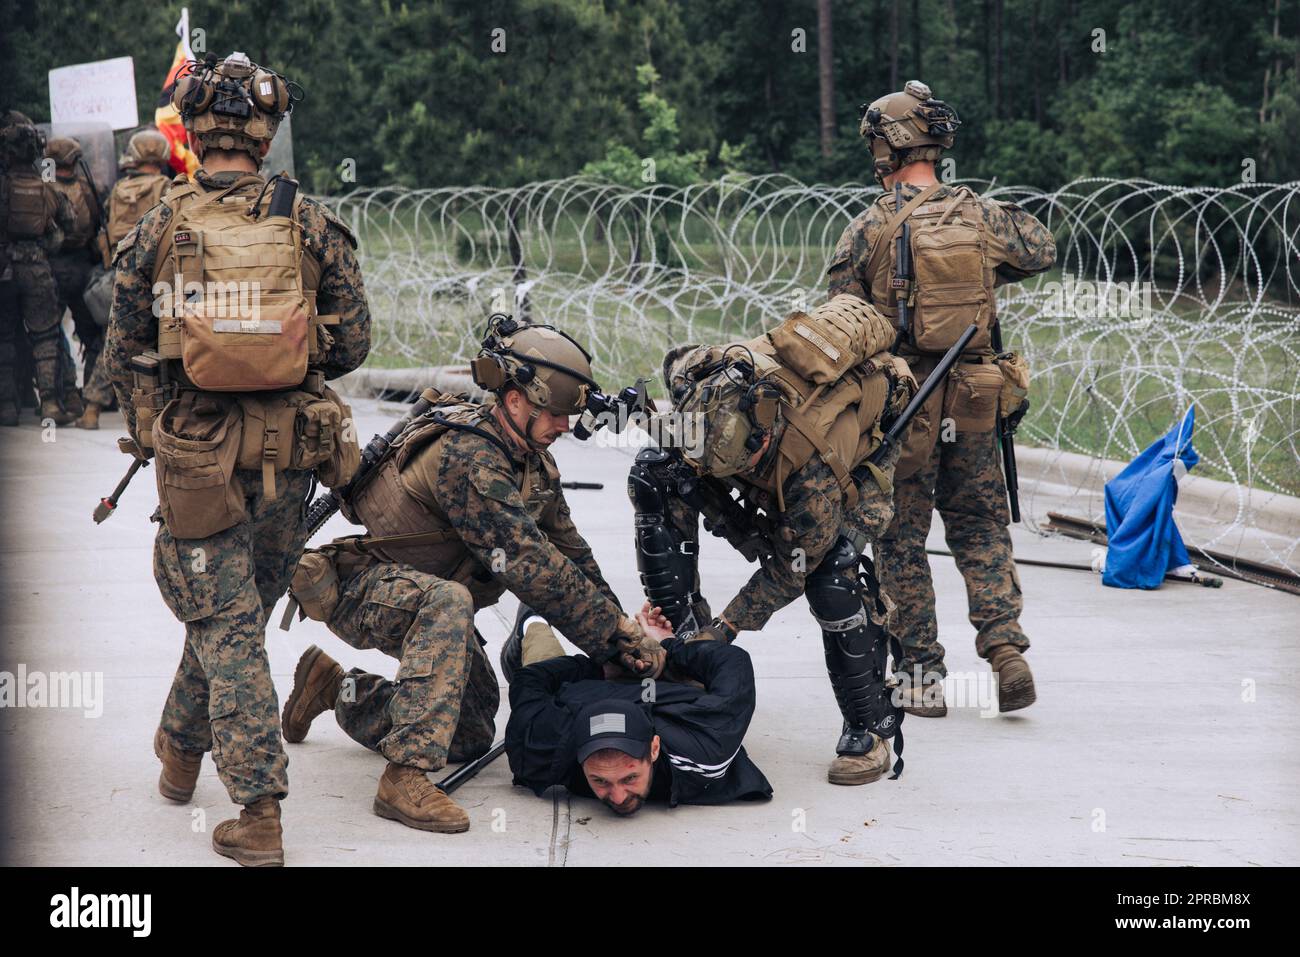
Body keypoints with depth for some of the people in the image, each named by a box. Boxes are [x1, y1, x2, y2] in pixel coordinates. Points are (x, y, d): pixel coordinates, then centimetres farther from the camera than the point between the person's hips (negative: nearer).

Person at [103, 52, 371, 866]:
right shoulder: (311, 225, -3)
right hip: (290, 454, 2)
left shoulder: (157, 229, -3)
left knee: (227, 624, 4)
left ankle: (260, 812, 2)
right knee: (240, 610, 20)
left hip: (194, 456, -1)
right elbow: (352, 343, 0)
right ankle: (184, 747, 39)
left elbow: (125, 357, 2)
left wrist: (152, 432, 20)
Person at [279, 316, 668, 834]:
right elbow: (528, 564, -34)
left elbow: (567, 549, 6)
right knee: (448, 600, -41)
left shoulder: (534, 459, 0)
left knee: (472, 738, 14)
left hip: (429, 596, 10)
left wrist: (620, 626, -5)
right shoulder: (467, 457, -30)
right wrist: (616, 635, -29)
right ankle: (405, 777, -44)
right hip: (363, 589, -10)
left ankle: (336, 688, 32)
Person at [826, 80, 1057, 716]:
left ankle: (921, 675, 9)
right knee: (981, 526, 14)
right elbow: (1042, 249, 17)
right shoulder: (980, 215, -1)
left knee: (902, 539, 8)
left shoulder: (869, 229, -9)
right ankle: (1006, 650, 0)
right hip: (973, 397, 2)